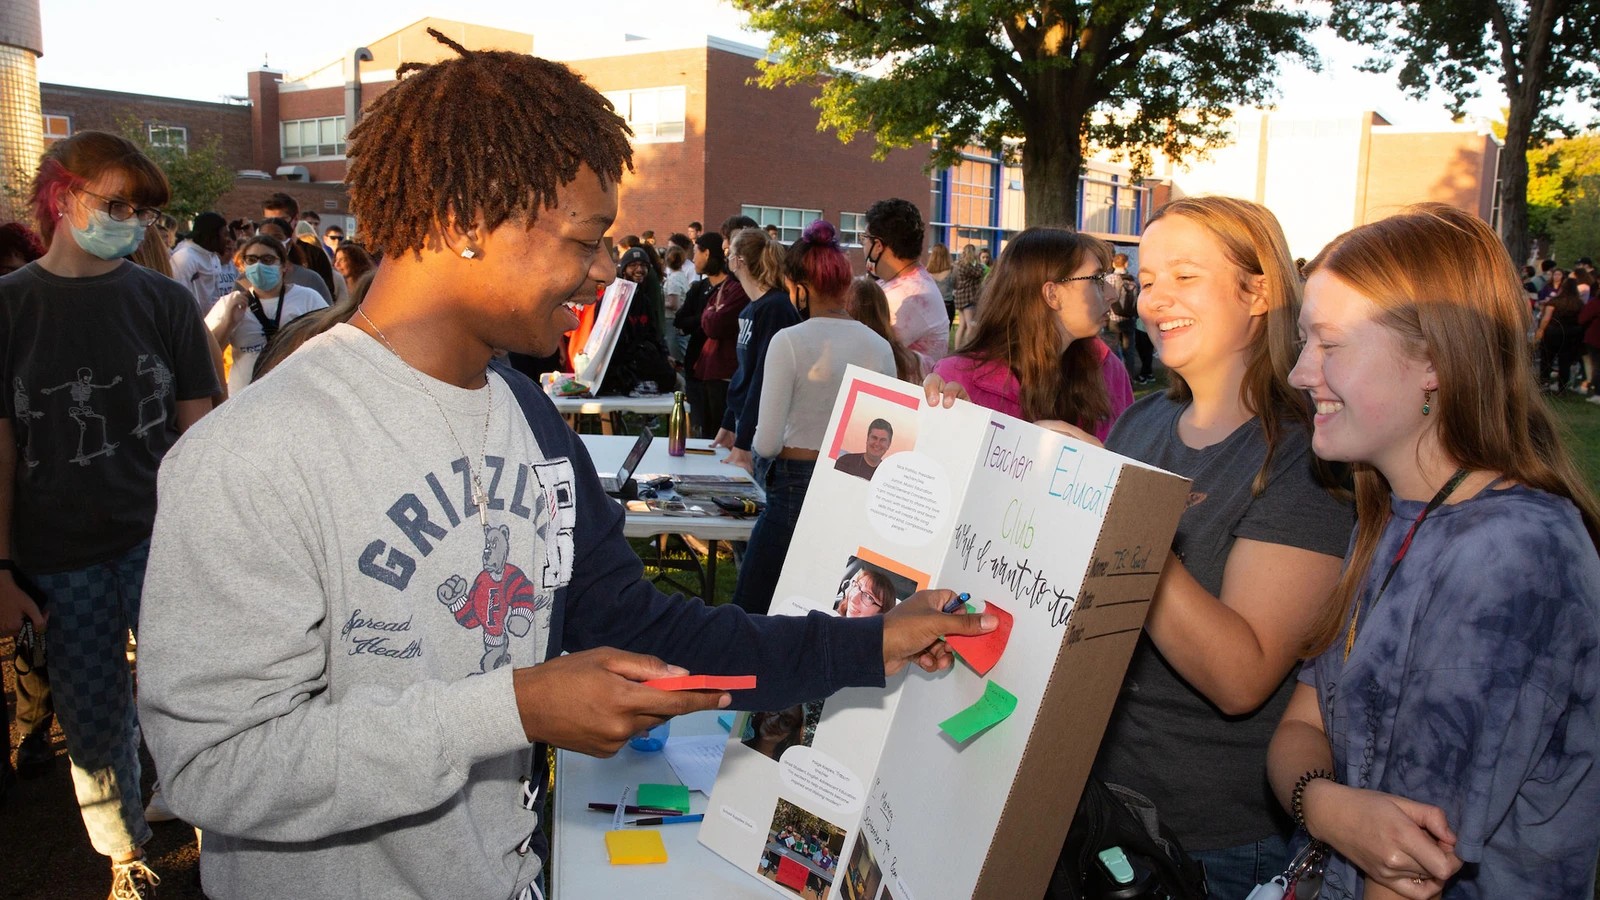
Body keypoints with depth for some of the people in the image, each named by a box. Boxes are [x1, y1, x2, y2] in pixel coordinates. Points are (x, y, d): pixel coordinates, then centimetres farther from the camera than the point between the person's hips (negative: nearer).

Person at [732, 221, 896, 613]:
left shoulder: (789, 341, -12)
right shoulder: (880, 347, 2)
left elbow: (767, 444, -12)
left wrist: (755, 441, 9)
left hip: (797, 489, -6)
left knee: (753, 611, 6)